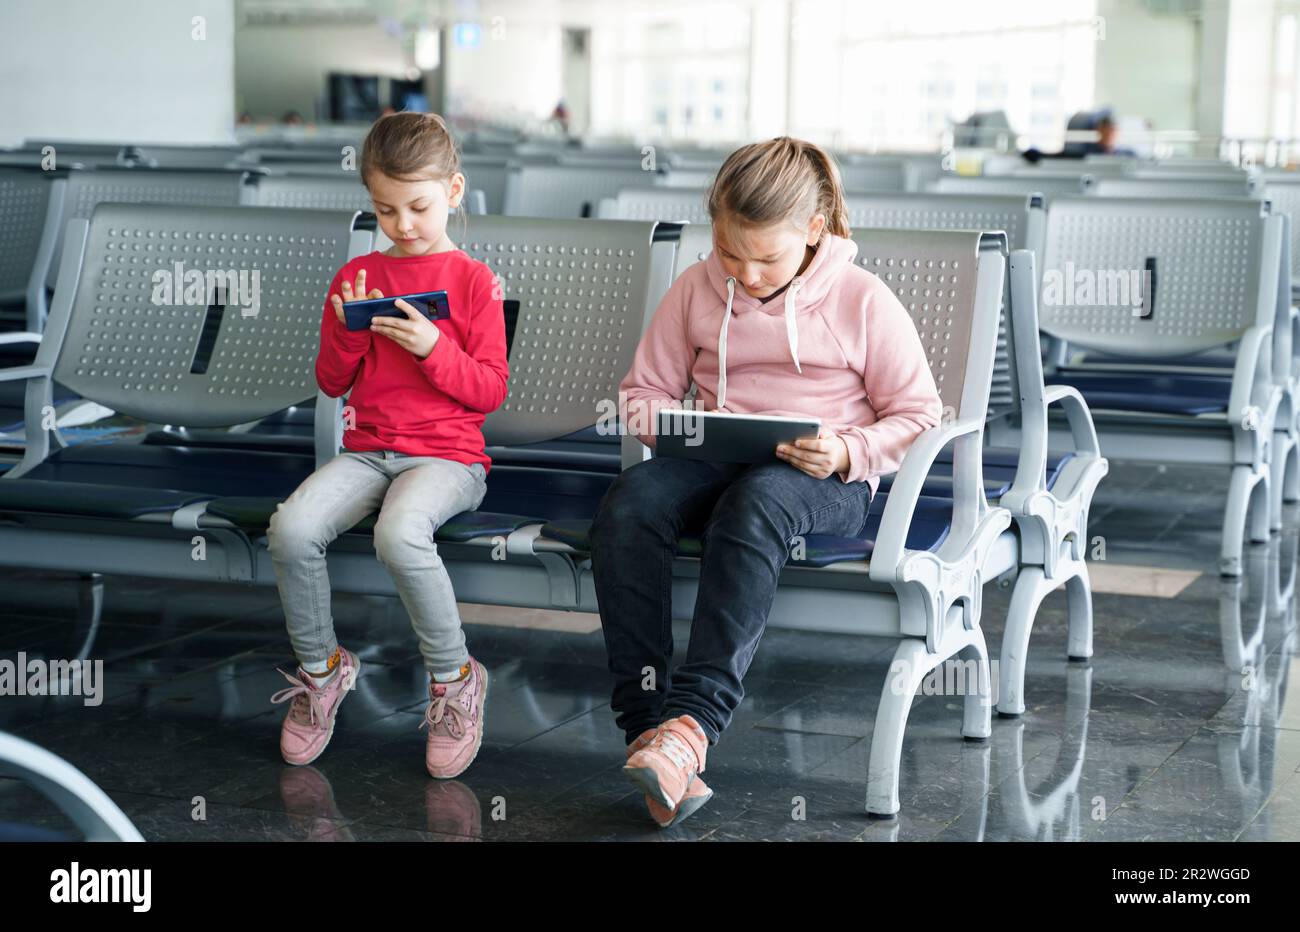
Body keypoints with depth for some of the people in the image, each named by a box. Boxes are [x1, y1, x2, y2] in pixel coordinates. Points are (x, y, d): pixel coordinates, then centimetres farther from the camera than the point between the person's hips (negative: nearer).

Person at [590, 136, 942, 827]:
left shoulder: (861, 300, 0)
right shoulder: (694, 290, 9)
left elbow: (916, 416, 3)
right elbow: (641, 393, 17)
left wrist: (848, 453, -16)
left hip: (824, 480, -3)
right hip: (713, 461, 4)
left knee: (753, 503, -41)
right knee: (627, 503, -32)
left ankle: (693, 718, -49)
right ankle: (646, 722, -36)